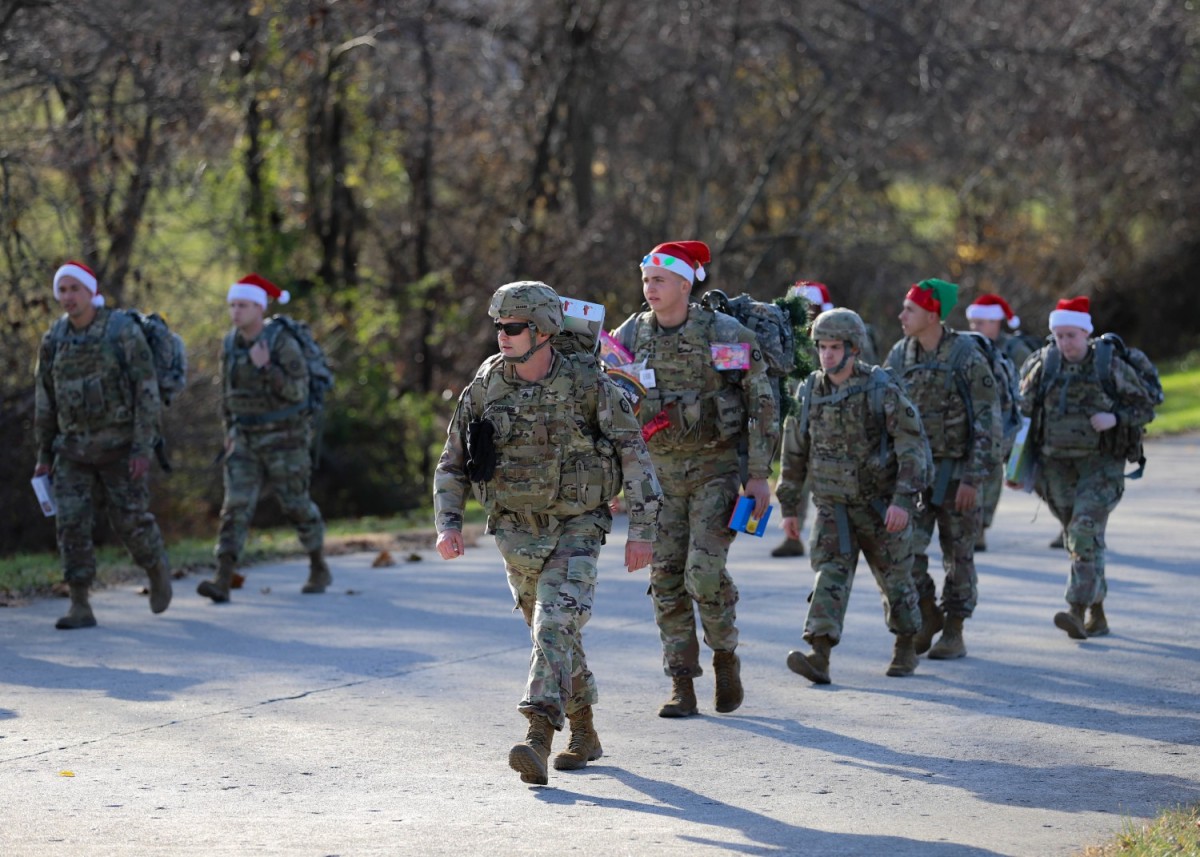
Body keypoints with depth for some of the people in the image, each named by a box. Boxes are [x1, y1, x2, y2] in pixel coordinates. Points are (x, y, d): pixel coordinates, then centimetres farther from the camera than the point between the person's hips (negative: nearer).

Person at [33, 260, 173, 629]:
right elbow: (45, 401, 10)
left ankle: (157, 570, 32)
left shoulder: (125, 333, -12)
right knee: (72, 524, -8)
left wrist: (143, 449, -19)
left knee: (130, 522, 1)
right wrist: (44, 455, 8)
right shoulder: (54, 341, 3)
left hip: (121, 445, -4)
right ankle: (80, 608, -6)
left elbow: (147, 393, -13)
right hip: (75, 448, 4)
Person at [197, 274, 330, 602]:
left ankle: (319, 569, 32)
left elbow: (297, 392, -20)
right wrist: (230, 429, 10)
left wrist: (265, 368, -30)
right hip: (247, 439, 4)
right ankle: (222, 582, -18)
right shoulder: (231, 344, 1)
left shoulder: (283, 343, -17)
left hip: (285, 436, -4)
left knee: (296, 505, 8)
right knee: (236, 506, -9)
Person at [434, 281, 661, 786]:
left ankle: (538, 736, -29)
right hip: (516, 532, 4)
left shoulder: (587, 384, -13)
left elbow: (634, 454, -7)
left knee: (555, 625, -21)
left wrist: (643, 530, -11)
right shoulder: (484, 389, -3)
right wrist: (448, 523, -9)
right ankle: (584, 734, 31)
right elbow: (452, 464, 5)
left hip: (577, 527, -4)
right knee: (552, 632, 15)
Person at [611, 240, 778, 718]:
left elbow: (762, 405, -5)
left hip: (715, 468, -4)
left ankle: (725, 655, 12)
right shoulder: (630, 335, 0)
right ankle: (682, 688, 6)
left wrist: (759, 475, -8)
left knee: (704, 574, -14)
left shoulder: (726, 335, -10)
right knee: (667, 580, 1)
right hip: (659, 471, 4)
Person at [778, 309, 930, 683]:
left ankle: (905, 649, 34)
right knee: (830, 574, -14)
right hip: (833, 507, 2)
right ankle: (819, 657, -26)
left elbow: (914, 445, -15)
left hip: (882, 505, -2)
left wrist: (904, 499, -24)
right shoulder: (809, 393, -1)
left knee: (895, 579, 12)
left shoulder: (883, 388, -13)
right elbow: (794, 453, 9)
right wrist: (788, 507, 8)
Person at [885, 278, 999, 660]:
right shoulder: (899, 356, 3)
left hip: (955, 469, -4)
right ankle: (927, 614, 10)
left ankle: (954, 632, 15)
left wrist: (973, 480, -17)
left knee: (958, 554, 5)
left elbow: (988, 423, -12)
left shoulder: (967, 359, -12)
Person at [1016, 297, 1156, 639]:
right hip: (1057, 465, 4)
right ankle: (1097, 615, 21)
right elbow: (1025, 407, 14)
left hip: (1100, 464, -4)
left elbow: (1145, 408, 0)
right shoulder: (1042, 365, 2)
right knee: (1076, 538, 9)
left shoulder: (1112, 367, -6)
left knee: (1087, 532, -19)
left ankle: (1077, 611, -25)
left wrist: (1115, 418, -19)